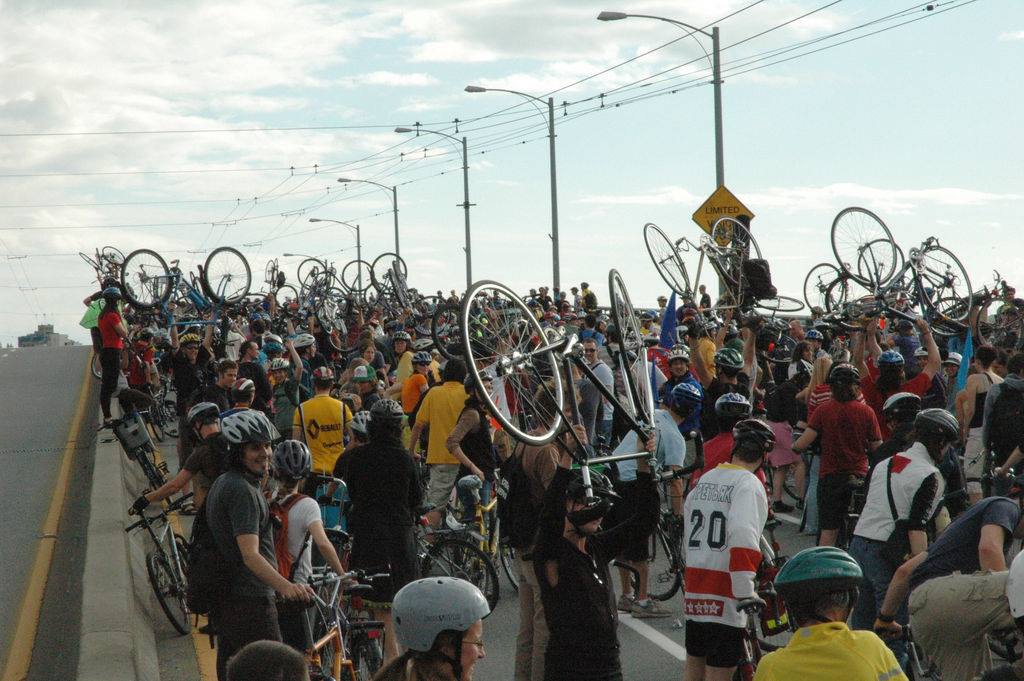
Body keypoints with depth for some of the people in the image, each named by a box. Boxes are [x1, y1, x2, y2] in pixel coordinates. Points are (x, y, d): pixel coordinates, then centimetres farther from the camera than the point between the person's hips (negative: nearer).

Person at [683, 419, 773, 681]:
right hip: (725, 595, -7)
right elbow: (742, 534, -26)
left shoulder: (704, 480, 12)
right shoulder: (748, 484, -10)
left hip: (693, 592, 7)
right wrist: (746, 590, -25)